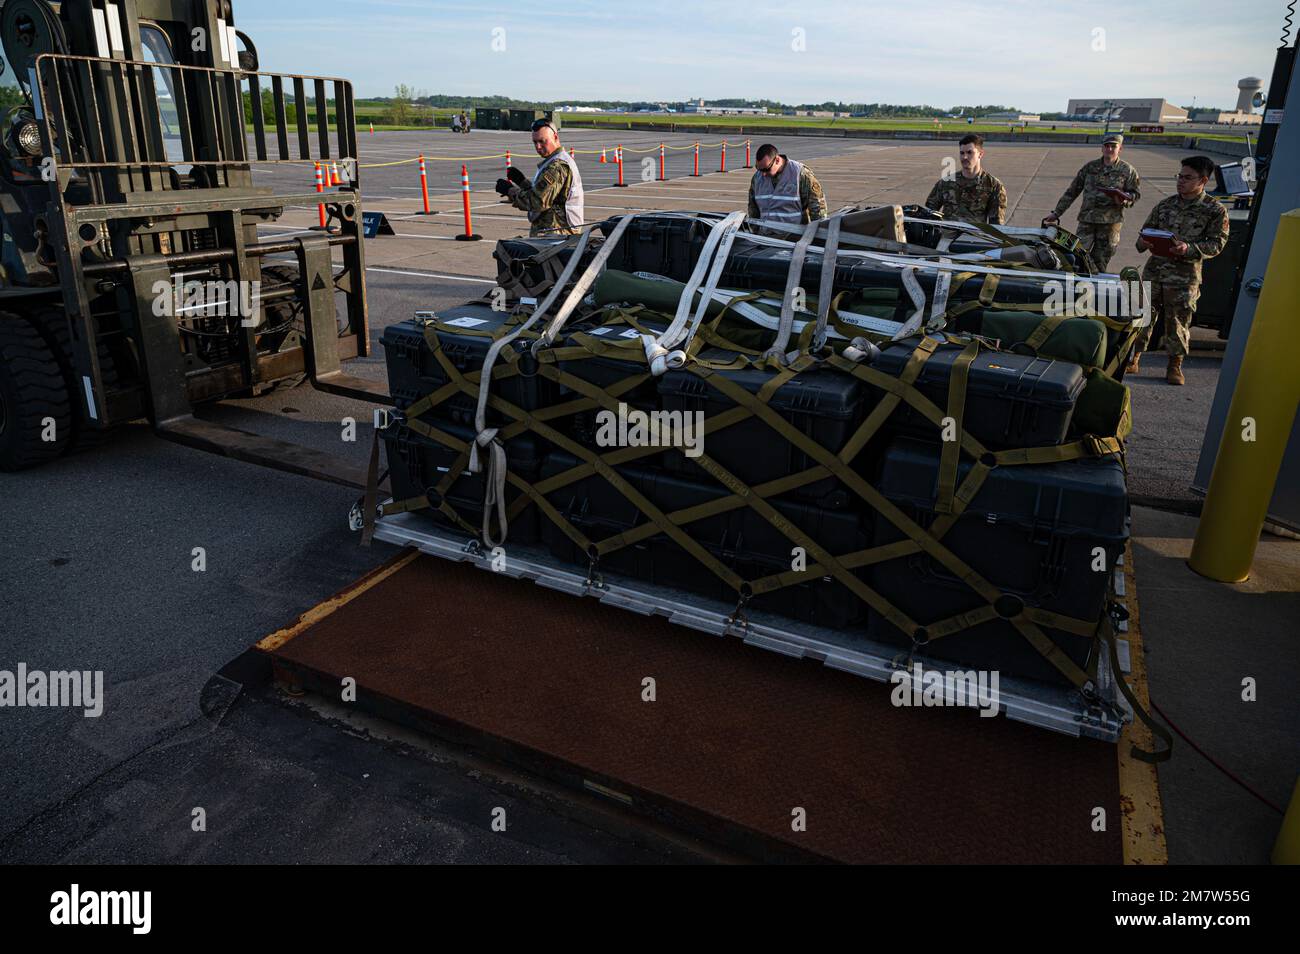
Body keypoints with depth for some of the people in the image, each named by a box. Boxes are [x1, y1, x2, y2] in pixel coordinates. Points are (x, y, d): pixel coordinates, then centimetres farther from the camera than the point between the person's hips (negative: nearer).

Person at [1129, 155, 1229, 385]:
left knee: (1178, 319, 1)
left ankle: (1175, 366, 13)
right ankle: (1133, 359, 11)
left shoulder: (1215, 209, 0)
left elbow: (1217, 243, -4)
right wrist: (1144, 243, -6)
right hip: (1155, 268, 3)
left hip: (1185, 273, -3)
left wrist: (1189, 249, -20)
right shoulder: (1165, 204, 10)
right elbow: (1146, 230, 17)